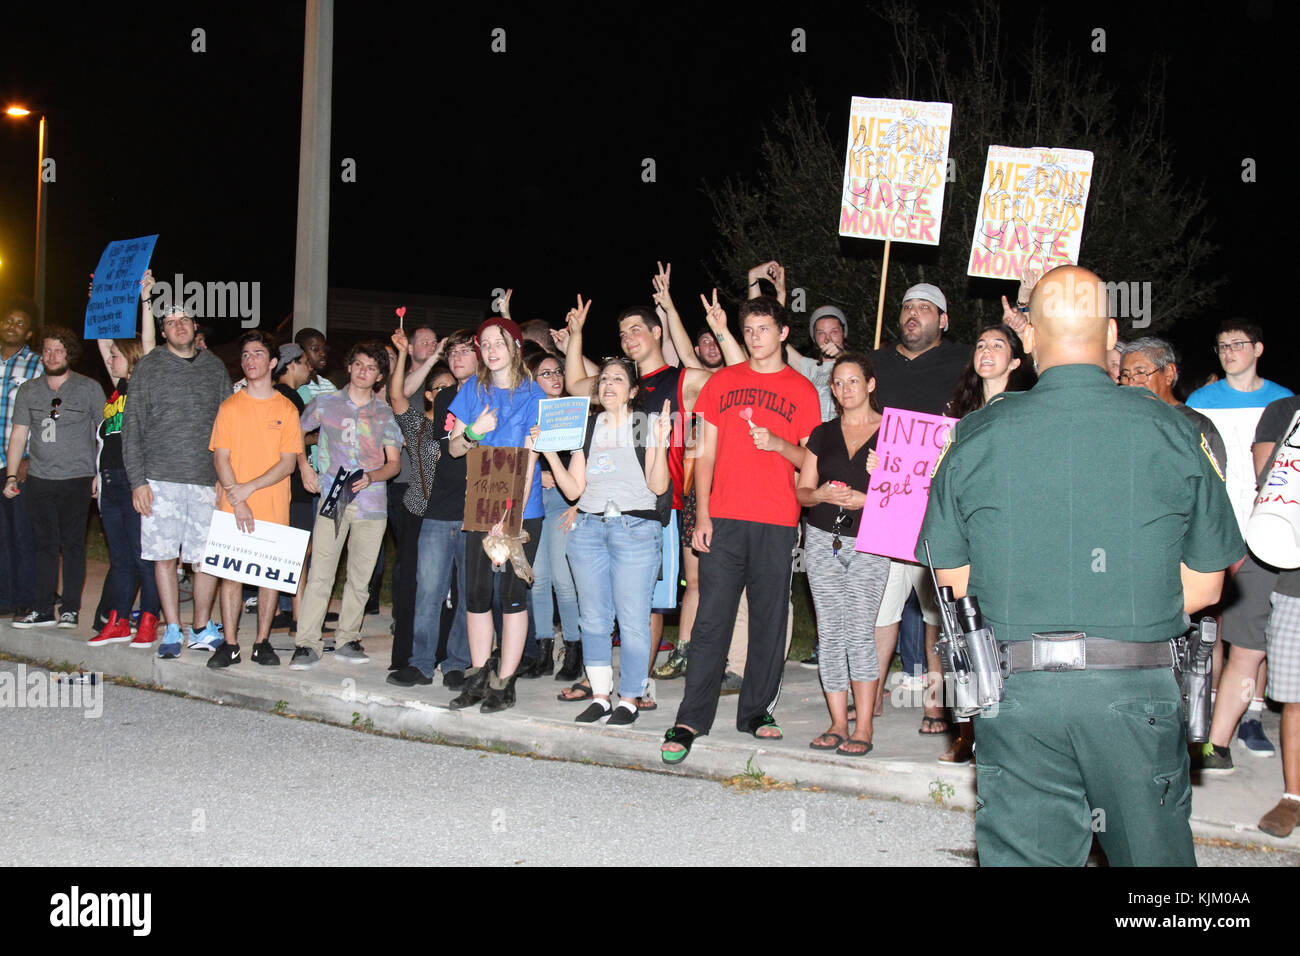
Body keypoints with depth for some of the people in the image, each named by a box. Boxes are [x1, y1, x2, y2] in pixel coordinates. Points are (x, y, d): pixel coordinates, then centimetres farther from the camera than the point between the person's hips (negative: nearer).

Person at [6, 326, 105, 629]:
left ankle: (71, 609, 6)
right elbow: (18, 434, 13)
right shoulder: (28, 391, 11)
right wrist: (11, 475, 6)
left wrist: (101, 473, -3)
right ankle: (43, 609, 10)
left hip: (77, 479, -3)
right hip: (39, 479, 3)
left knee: (72, 544, -1)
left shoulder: (89, 388, 1)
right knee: (45, 544, 5)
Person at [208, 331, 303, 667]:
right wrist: (238, 502, -11)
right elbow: (220, 458, 1)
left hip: (274, 509, 0)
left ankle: (262, 642, 12)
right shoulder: (229, 407, 6)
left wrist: (249, 488, -12)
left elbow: (289, 462, -2)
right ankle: (229, 644, 6)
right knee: (231, 573, 0)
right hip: (233, 509, 0)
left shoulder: (287, 409, 4)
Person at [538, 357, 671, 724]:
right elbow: (573, 490, 10)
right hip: (588, 528, 4)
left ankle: (629, 698, 5)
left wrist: (660, 443, -19)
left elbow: (658, 485, -7)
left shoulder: (647, 426, 4)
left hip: (635, 528, -4)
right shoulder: (587, 429, 15)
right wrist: (550, 452, 1)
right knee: (593, 618, 6)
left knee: (632, 620, -5)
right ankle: (600, 696, 15)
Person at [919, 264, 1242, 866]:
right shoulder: (1170, 431, -2)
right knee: (1153, 855, 15)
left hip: (1018, 693, 1)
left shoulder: (977, 437, -1)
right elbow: (1204, 585, 3)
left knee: (1023, 855, 10)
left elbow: (953, 579, 5)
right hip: (1137, 691, 0)